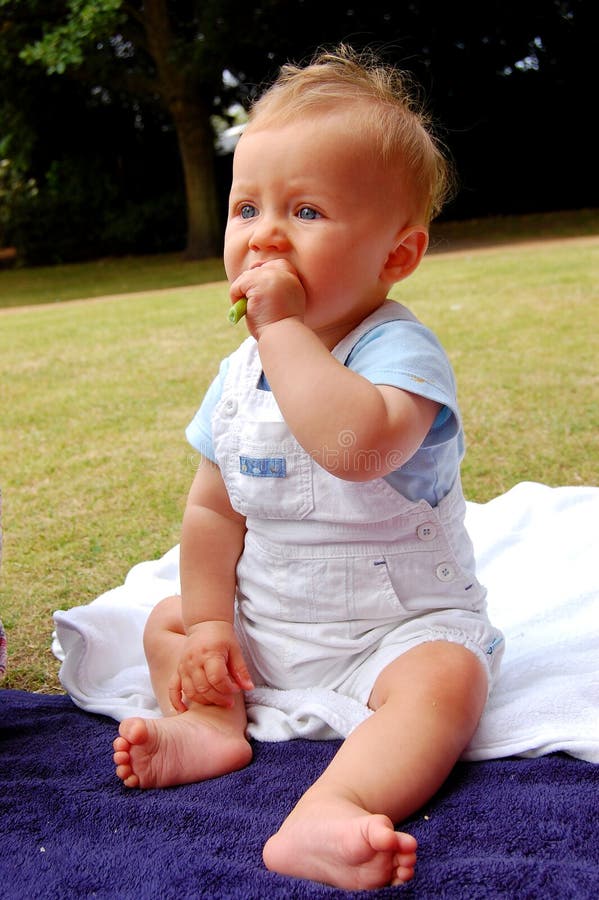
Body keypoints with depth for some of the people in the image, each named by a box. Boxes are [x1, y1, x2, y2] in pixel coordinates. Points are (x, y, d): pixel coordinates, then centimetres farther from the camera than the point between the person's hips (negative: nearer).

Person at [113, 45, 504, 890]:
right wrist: (208, 622, 0)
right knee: (165, 623, 9)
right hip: (266, 626, 7)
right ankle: (213, 726, -12)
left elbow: (357, 446, -45)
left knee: (444, 679, -33)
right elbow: (214, 507, 7)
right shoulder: (240, 372, 0)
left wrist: (284, 327, -35)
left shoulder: (400, 350, -21)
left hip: (402, 624, -7)